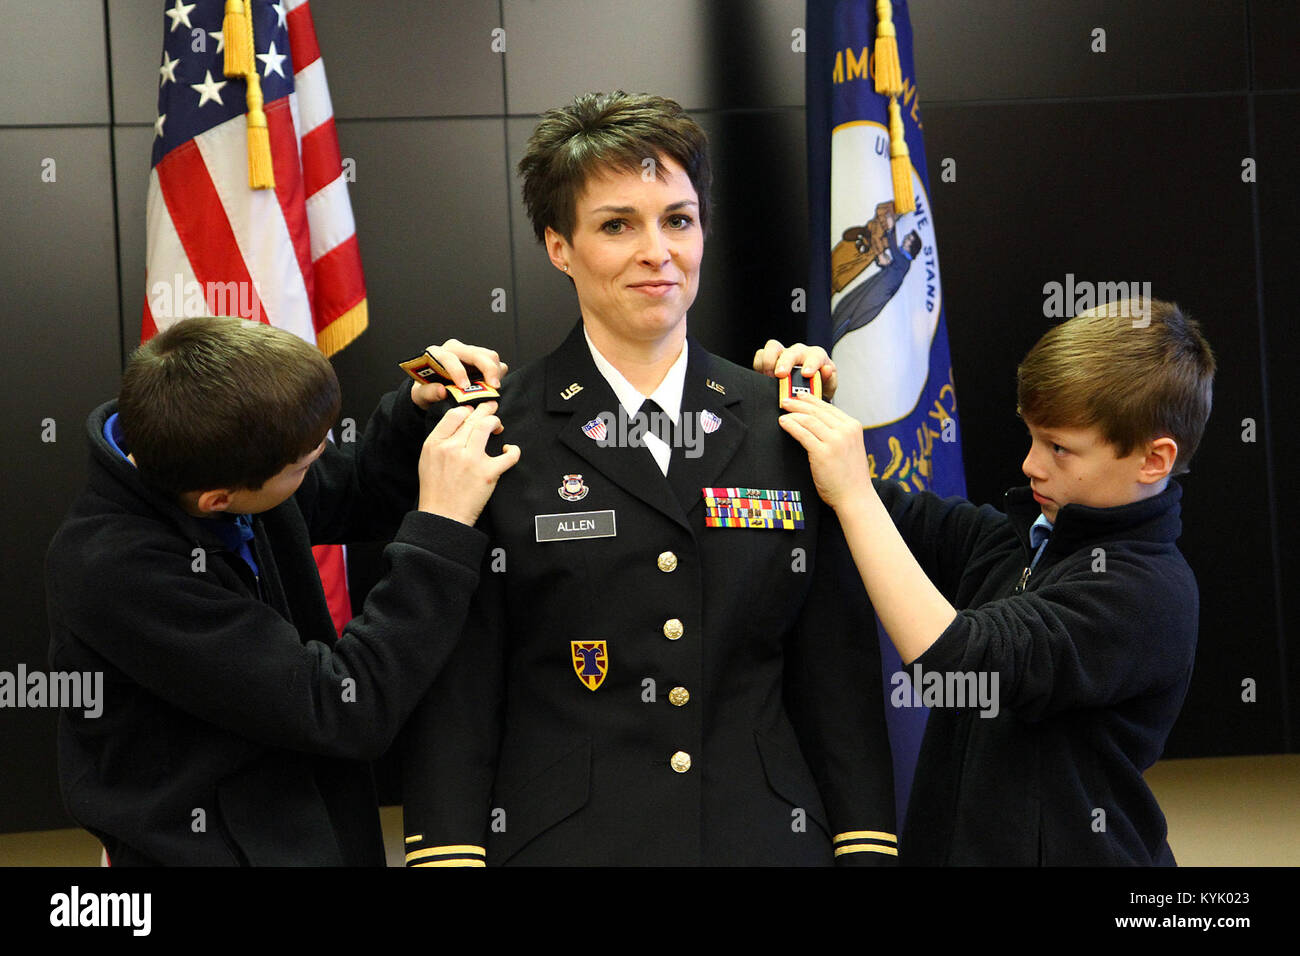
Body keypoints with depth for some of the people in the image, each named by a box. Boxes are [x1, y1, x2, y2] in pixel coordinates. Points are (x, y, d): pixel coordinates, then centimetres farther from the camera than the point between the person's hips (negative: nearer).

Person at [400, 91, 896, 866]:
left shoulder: (783, 426, 5)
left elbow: (838, 670, 6)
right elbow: (455, 690, -4)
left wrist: (866, 845, 2)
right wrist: (449, 853, -10)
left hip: (766, 833, 3)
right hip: (561, 839, -2)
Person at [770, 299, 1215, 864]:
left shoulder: (1147, 589, -19)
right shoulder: (1012, 539, 5)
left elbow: (962, 663, -28)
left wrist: (854, 495, -27)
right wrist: (805, 402, -3)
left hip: (1067, 851, -7)